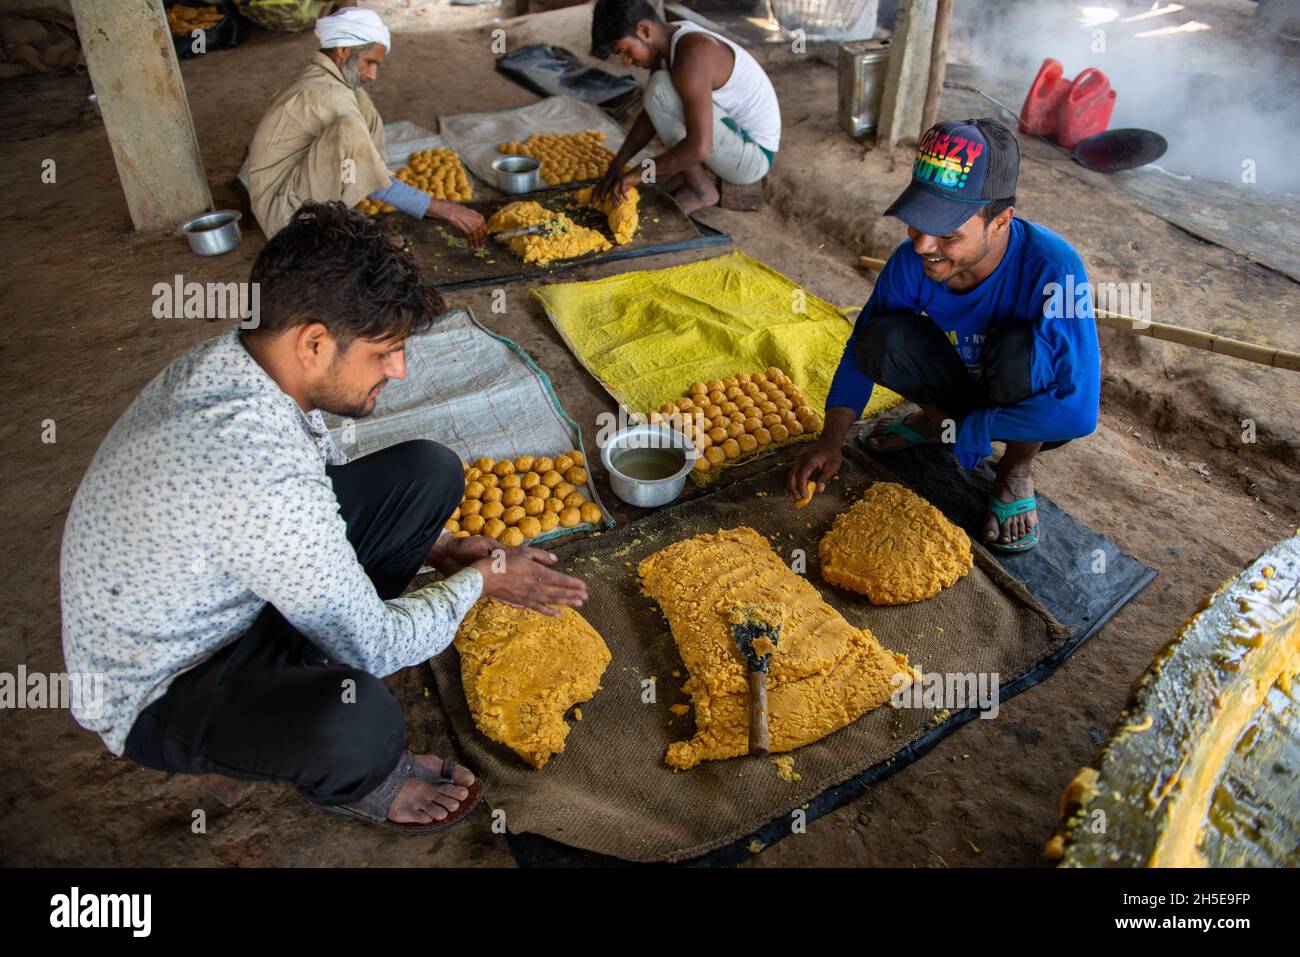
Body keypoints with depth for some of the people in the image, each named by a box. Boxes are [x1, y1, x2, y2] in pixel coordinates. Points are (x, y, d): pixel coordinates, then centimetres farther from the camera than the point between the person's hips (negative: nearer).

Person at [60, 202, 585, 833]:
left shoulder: (229, 359, -11)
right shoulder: (258, 480, -39)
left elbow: (322, 477, 8)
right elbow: (370, 646, -26)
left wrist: (436, 547, -1)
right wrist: (480, 580, -10)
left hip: (230, 591, 8)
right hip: (157, 694, -8)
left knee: (430, 470, -3)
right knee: (357, 720, -40)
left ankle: (310, 657, 9)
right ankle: (358, 781, 0)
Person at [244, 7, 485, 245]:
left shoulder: (315, 81, 11)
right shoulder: (328, 94, -18)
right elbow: (376, 183, -23)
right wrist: (445, 210, -23)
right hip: (286, 215, -10)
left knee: (361, 104, 12)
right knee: (350, 128, -32)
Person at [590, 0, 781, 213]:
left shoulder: (691, 56, -28)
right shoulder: (671, 38, 1)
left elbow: (699, 147, -35)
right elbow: (652, 113, 9)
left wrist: (639, 173, -24)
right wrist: (617, 165, 0)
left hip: (751, 157, -9)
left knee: (660, 89, -22)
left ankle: (701, 190, -8)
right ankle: (682, 174, 13)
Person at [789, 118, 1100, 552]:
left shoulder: (1051, 268, -35)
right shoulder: (912, 260, -22)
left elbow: (1078, 412, -36)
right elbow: (860, 348, -8)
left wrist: (965, 432, -29)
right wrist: (831, 439, -20)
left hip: (1039, 409, -3)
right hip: (963, 391, 3)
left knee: (1020, 346, -36)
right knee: (883, 340, -24)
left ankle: (1017, 470, -8)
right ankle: (937, 417, 8)